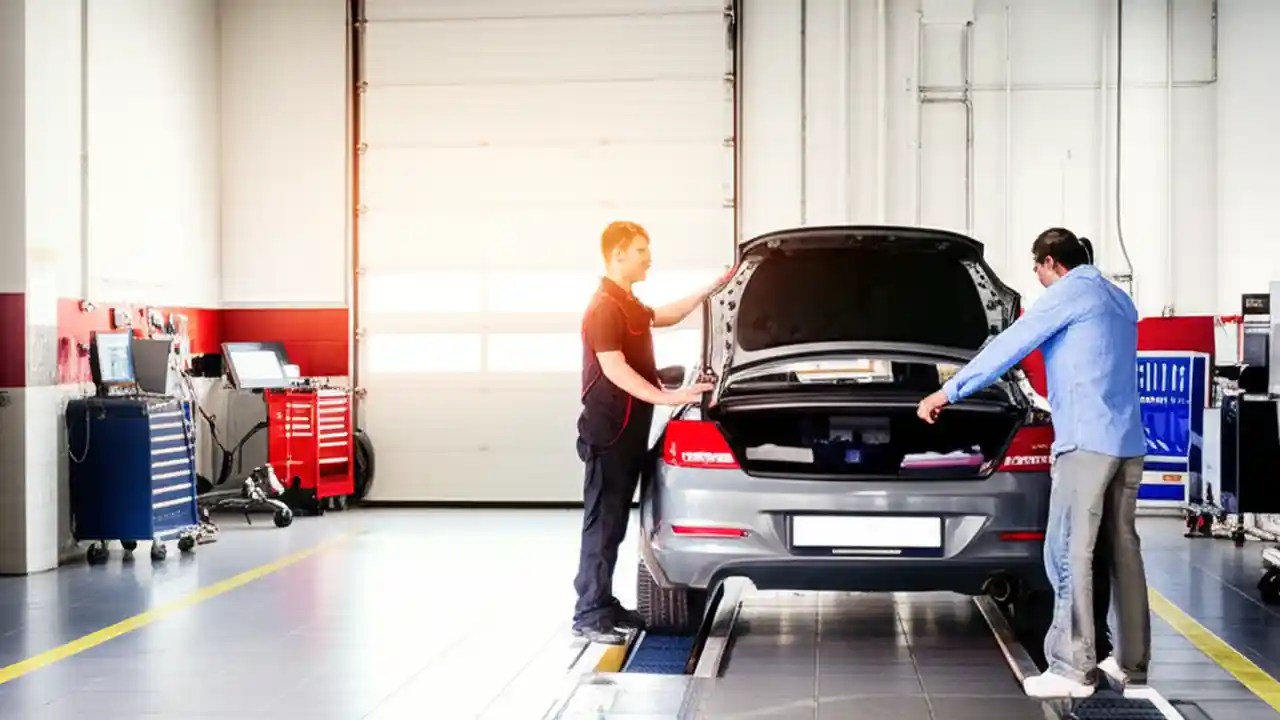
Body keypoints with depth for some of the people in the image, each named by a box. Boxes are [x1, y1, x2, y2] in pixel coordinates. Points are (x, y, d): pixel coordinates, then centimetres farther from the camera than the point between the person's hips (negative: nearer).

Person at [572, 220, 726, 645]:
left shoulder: (628, 304, 16)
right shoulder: (605, 308, -16)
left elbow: (665, 317, 35)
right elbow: (614, 369, -25)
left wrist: (710, 291, 32)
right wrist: (665, 398, -31)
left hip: (629, 430, 10)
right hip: (609, 431, -10)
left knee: (615, 522, 13)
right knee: (602, 523, -8)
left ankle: (604, 604, 20)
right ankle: (589, 615, -6)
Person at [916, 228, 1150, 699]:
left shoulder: (1069, 293, -4)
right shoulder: (1118, 301, 21)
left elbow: (1009, 346, -5)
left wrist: (949, 392, -2)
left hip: (1087, 440, -9)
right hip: (1127, 441, 9)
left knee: (1069, 553, -7)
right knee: (1123, 551, 11)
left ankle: (1073, 669, -9)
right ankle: (1132, 663, 15)